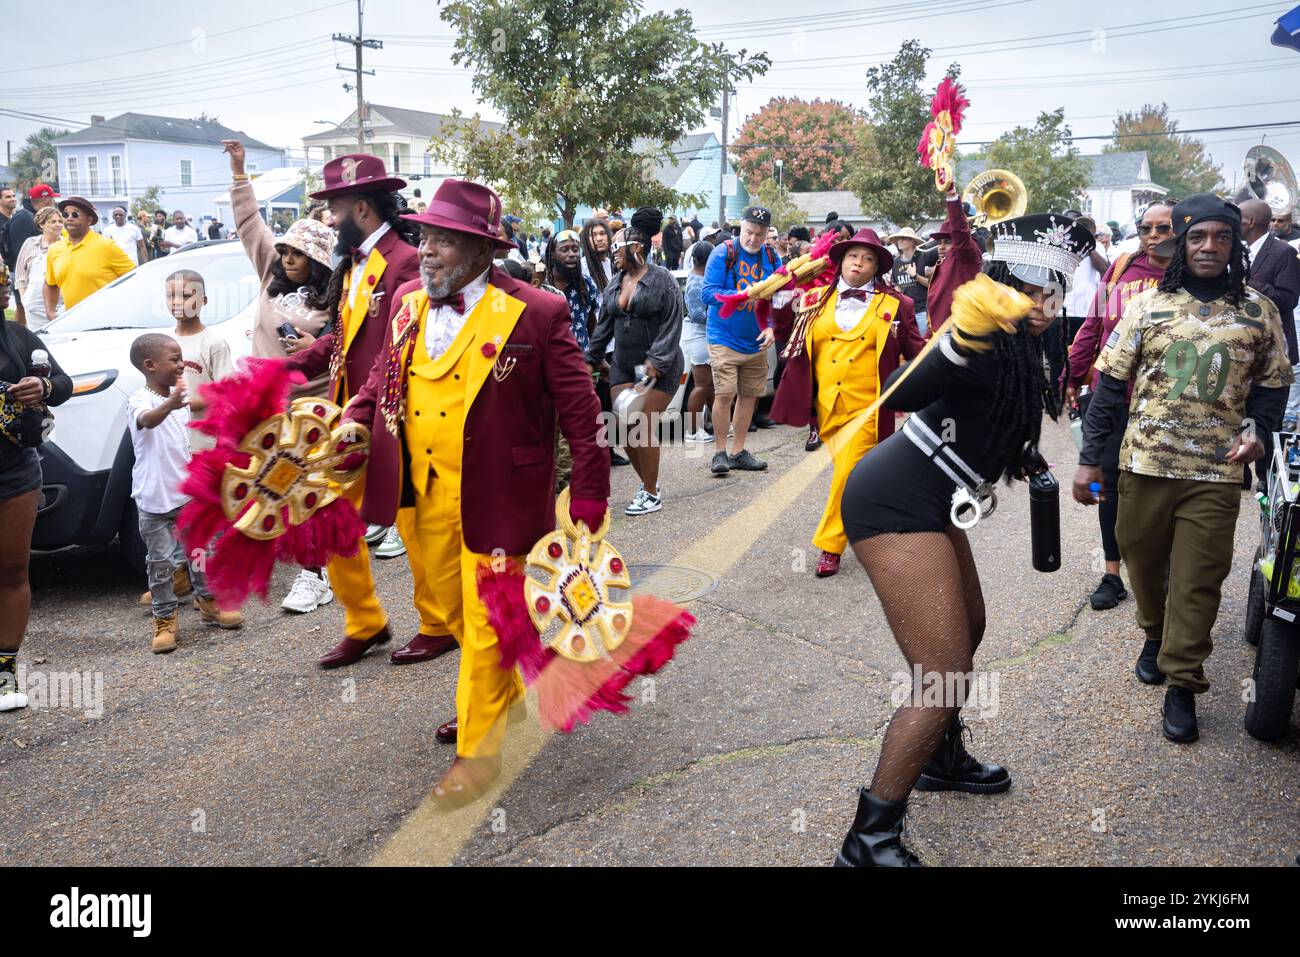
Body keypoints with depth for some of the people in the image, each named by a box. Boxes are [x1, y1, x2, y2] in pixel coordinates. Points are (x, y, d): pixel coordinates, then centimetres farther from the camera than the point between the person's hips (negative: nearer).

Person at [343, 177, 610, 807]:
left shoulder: (536, 314, -14)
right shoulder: (408, 302, 4)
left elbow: (580, 410, -11)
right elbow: (383, 377, 17)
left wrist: (590, 493, -12)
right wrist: (353, 420, -1)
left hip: (493, 496, -6)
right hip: (426, 492, 7)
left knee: (485, 622, 4)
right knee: (454, 608, 21)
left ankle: (478, 748, 19)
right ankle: (504, 696, 45)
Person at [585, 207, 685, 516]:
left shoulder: (662, 279, -9)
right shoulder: (614, 283, 11)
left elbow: (672, 323, -14)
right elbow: (604, 325, 18)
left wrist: (656, 360, -21)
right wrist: (591, 359, 17)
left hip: (658, 367, -7)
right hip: (623, 365, 7)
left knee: (643, 424, -11)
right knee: (624, 426, 2)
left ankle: (652, 493, 4)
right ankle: (648, 483, 21)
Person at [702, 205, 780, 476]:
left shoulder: (771, 257, 4)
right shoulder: (723, 253, -10)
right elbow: (707, 292, -16)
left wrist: (771, 327, -6)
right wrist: (743, 296, -28)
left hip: (756, 341, 5)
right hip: (725, 338, -5)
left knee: (749, 395, 11)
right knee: (725, 394, -11)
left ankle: (738, 451, 23)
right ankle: (719, 452, 4)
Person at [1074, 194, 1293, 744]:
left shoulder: (1259, 312, 4)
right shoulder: (1149, 305, 1)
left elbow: (1272, 385, 12)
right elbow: (1110, 385, 1)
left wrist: (1256, 430, -9)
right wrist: (1090, 458, -2)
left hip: (1216, 473, 0)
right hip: (1145, 465, 1)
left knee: (1198, 580, 0)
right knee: (1142, 560, 14)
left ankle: (1182, 685, 11)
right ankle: (1155, 633, 42)